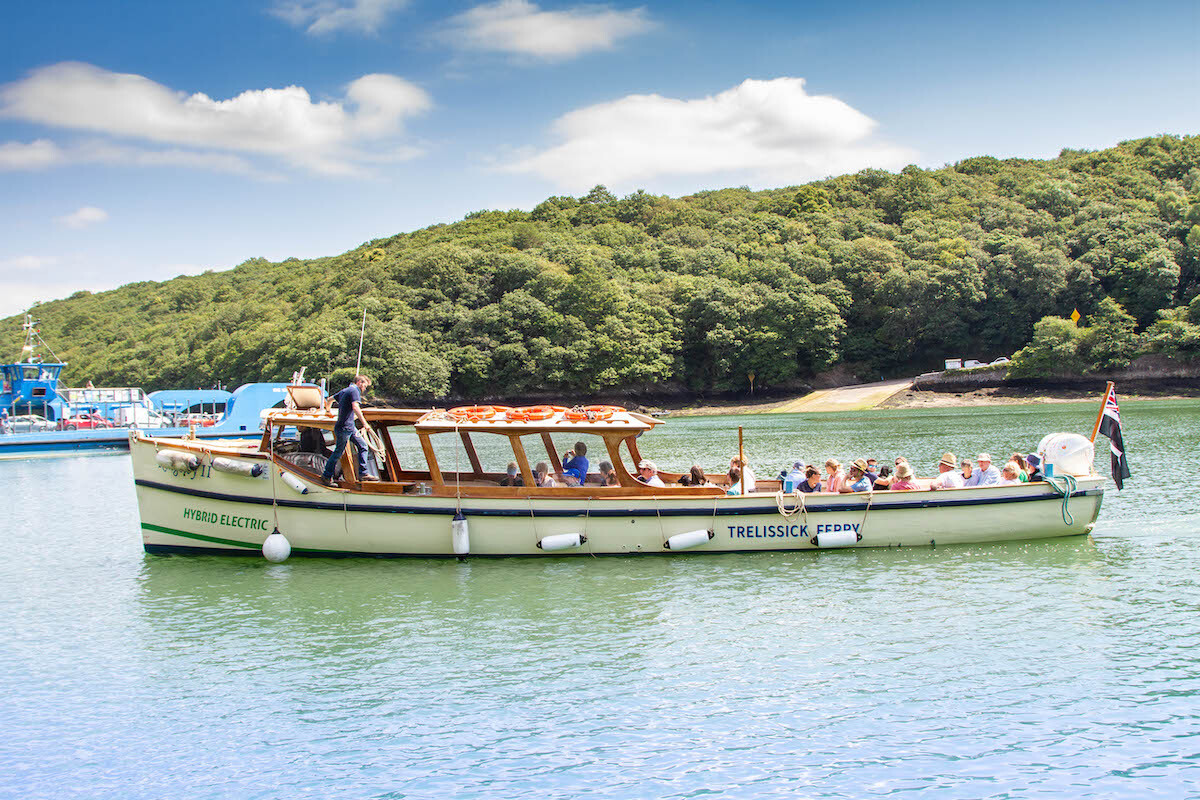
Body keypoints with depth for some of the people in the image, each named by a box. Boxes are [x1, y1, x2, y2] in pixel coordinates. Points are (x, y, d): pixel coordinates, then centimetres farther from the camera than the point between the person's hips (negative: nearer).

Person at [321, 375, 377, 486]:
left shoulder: (345, 390, 15)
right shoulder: (354, 391, -14)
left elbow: (330, 399, 27)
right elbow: (355, 407, -30)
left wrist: (328, 409, 48)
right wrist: (364, 423, -29)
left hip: (350, 427, 10)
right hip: (344, 428, -10)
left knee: (362, 445, 9)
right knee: (338, 452, -2)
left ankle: (363, 473, 9)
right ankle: (326, 476, 8)